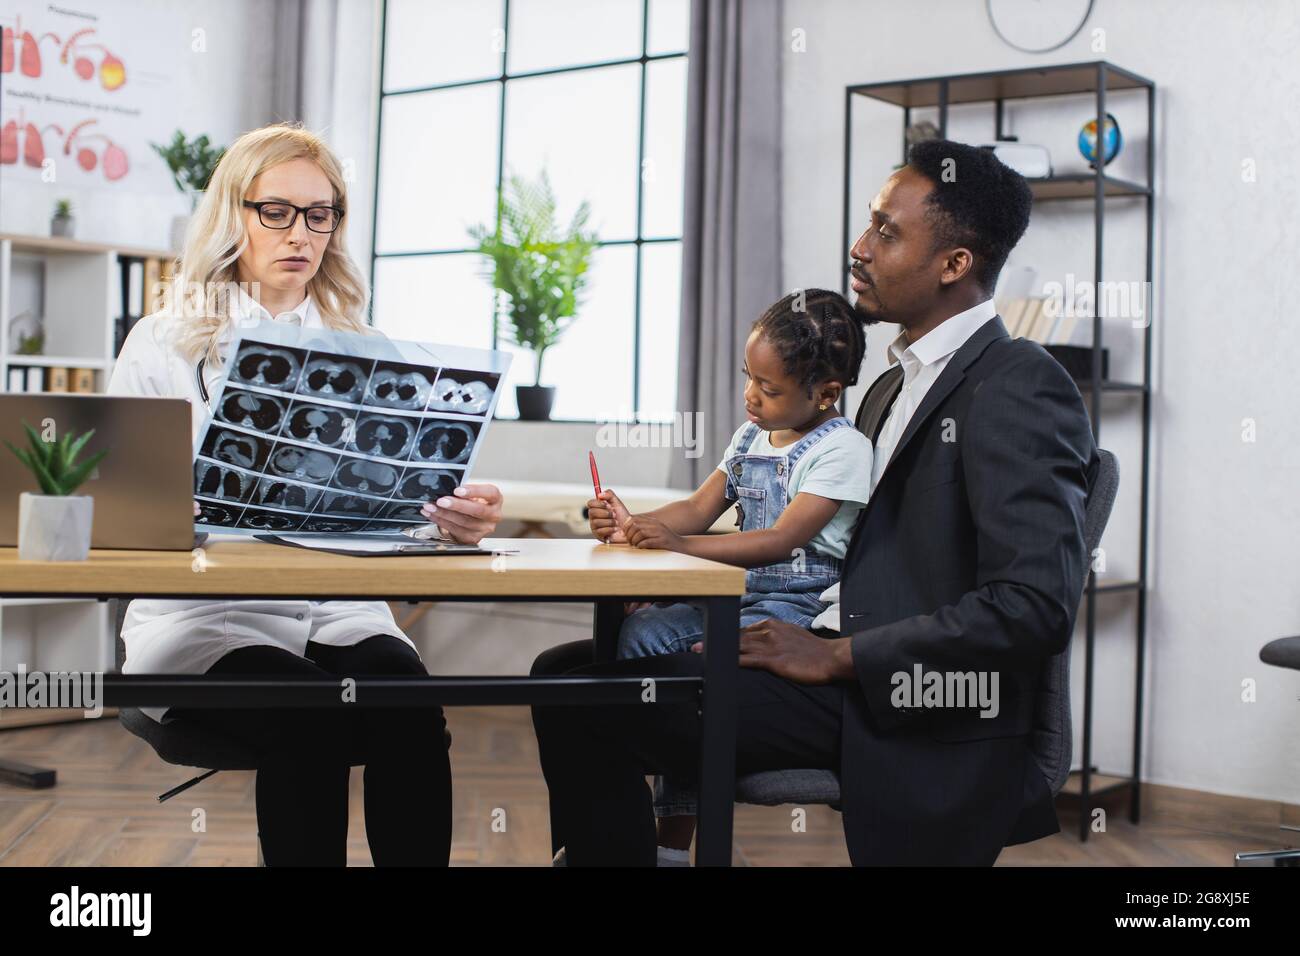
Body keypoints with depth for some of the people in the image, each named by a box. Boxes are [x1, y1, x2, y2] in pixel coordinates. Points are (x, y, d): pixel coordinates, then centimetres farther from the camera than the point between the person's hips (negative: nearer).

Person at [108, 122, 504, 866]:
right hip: (205, 615, -2)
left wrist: (453, 516, -19)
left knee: (405, 695, -29)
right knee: (306, 714, -32)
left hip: (339, 610, 3)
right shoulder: (164, 344, 8)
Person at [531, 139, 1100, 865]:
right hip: (844, 679, 9)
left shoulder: (1022, 389, -11)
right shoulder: (894, 388, 19)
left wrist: (837, 657, -15)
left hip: (930, 732, -9)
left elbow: (1034, 606, -20)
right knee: (571, 678, -6)